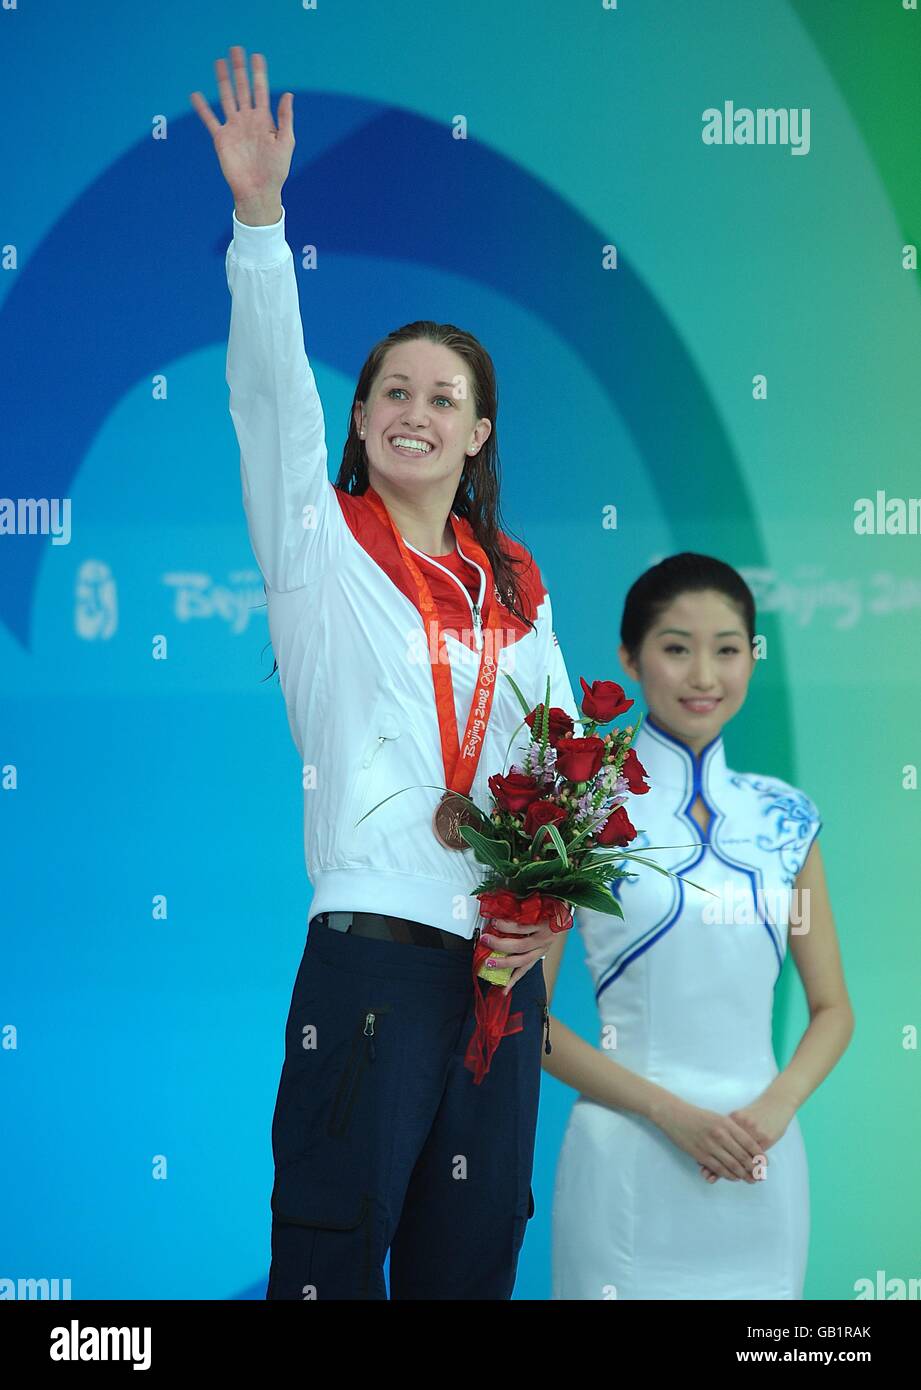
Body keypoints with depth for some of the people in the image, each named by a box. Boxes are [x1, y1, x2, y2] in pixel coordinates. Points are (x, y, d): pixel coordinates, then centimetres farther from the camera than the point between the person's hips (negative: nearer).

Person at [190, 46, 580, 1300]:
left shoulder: (518, 589, 15)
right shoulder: (321, 549, 4)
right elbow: (273, 397, -10)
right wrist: (260, 214, -21)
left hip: (505, 969, 5)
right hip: (373, 952, -5)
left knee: (470, 1262, 10)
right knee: (334, 1254, -4)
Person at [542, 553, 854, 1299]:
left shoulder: (783, 816, 7)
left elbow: (832, 1008, 11)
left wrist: (777, 1106, -7)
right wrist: (669, 1112, -14)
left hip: (763, 1170, 4)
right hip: (630, 1164, -3)